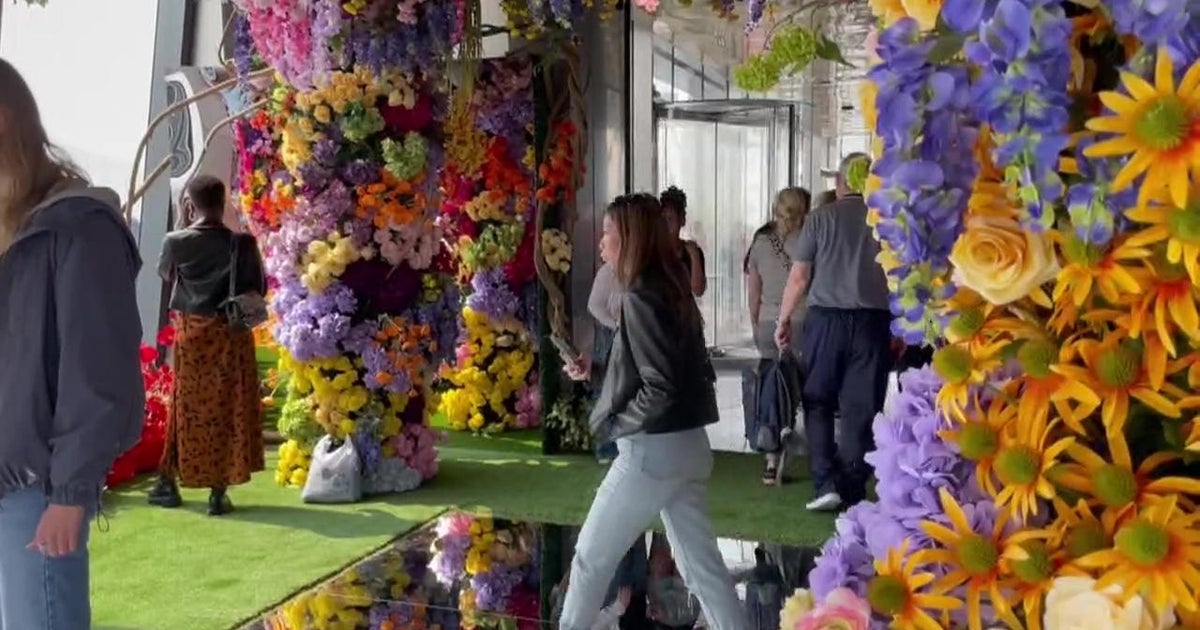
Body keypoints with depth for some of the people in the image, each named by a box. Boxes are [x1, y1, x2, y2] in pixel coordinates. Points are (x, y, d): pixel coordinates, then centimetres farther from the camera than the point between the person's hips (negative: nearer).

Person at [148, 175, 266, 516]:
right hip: (231, 335, -1)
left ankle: (168, 483, 25)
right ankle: (218, 493, 6)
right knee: (228, 410, 4)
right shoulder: (243, 243, -9)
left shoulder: (176, 241, -5)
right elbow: (259, 288, -3)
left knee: (185, 407, 14)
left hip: (189, 334, 2)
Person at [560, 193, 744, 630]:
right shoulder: (672, 289, 10)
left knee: (591, 556, 9)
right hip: (689, 446, 9)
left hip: (653, 450, -9)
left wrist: (616, 423, -8)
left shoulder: (640, 298, -17)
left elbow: (660, 389, -23)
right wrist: (593, 373, 15)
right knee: (701, 562, 15)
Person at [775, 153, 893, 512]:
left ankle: (827, 483, 3)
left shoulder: (821, 218, 1)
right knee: (861, 408, 7)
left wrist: (784, 319, 9)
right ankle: (852, 492, 12)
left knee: (818, 403, 11)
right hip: (873, 320, 1)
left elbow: (799, 277, -1)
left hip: (827, 318, -1)